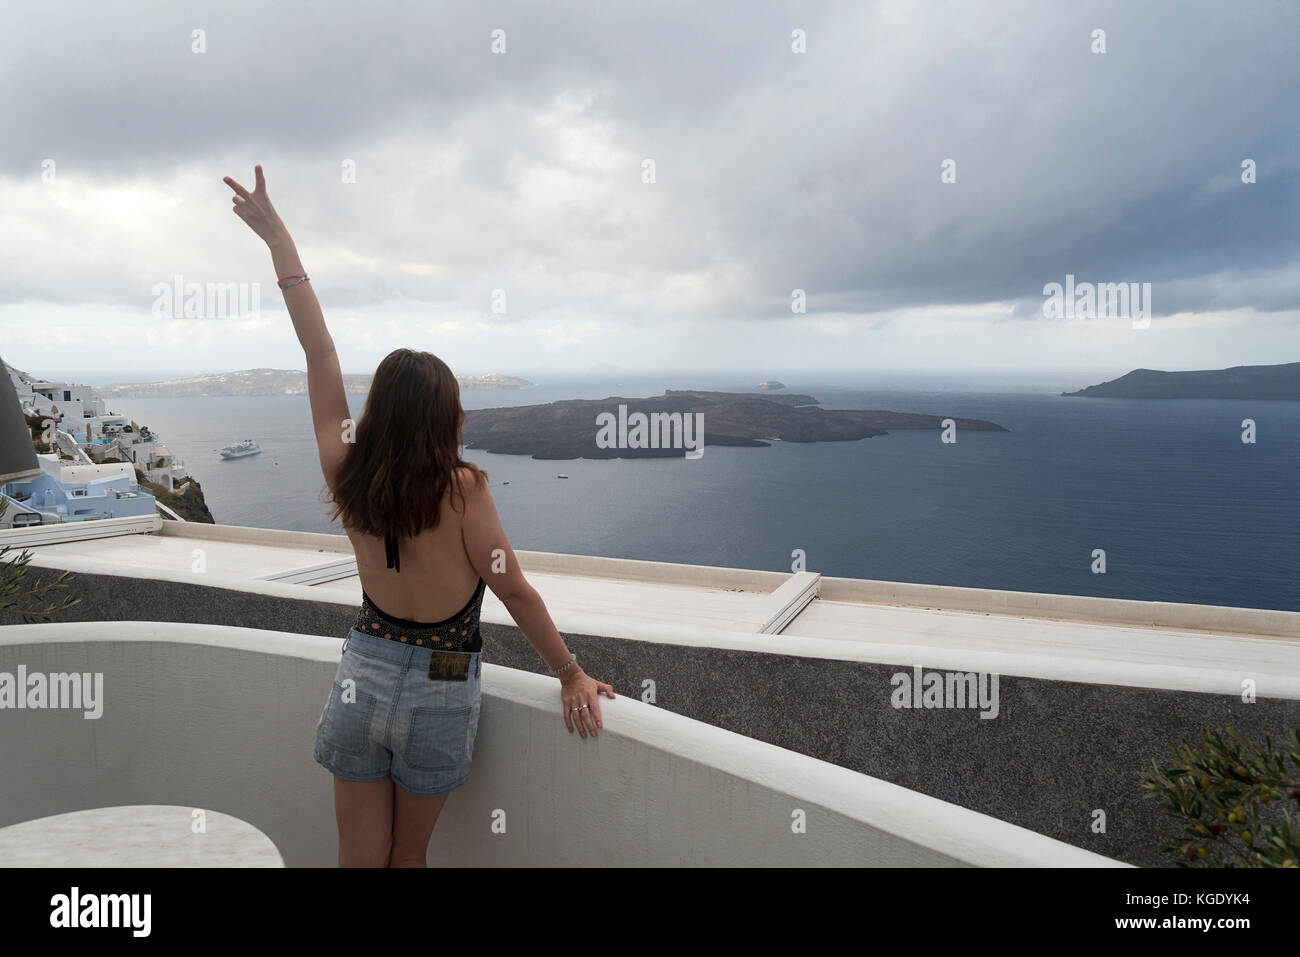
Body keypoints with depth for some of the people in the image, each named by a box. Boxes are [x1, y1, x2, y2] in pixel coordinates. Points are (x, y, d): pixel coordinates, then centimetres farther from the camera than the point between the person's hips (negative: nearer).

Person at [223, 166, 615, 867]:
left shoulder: (347, 476, -9)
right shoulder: (462, 490, -19)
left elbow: (320, 352, -2)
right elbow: (514, 591, -13)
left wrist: (281, 242, 7)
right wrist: (571, 674, -1)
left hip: (363, 671, 3)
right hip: (441, 686, -2)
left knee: (358, 858, 16)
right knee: (408, 855, 20)